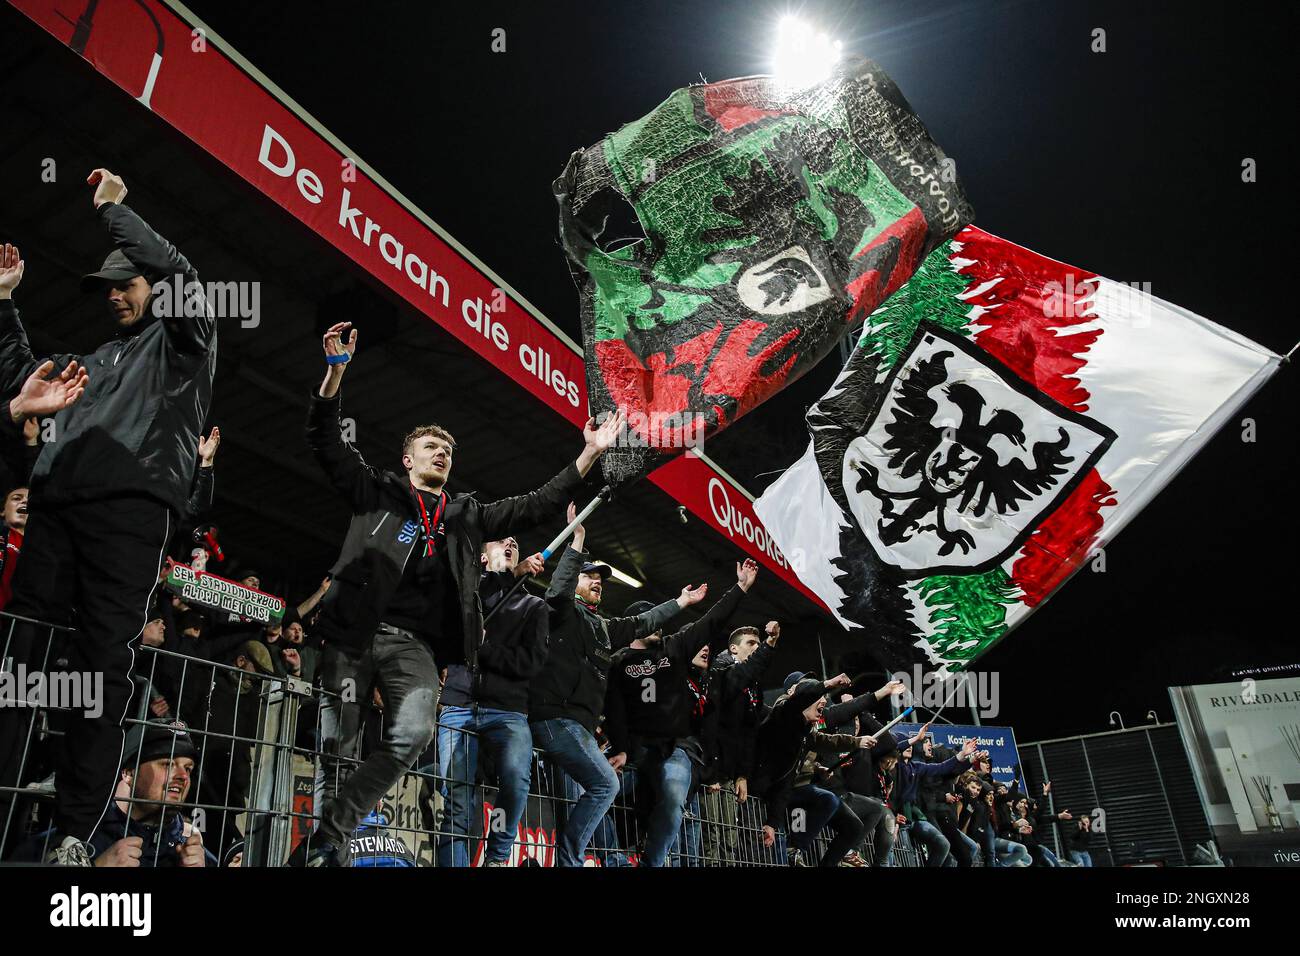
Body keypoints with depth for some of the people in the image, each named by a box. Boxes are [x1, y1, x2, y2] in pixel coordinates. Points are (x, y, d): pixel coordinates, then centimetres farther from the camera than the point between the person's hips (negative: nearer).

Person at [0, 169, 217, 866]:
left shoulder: (181, 340, 16)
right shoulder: (97, 358, 34)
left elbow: (178, 271, -1)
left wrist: (112, 208, 10)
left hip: (130, 510, -6)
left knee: (104, 665, -10)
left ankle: (73, 835, -10)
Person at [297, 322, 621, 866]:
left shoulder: (468, 514, 23)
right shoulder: (377, 491, 16)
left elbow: (534, 506, 18)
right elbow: (324, 441, 7)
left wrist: (589, 455, 12)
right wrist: (336, 370, -7)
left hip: (414, 643, 2)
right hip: (354, 632, -1)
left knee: (412, 735, -22)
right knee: (337, 744, -4)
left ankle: (326, 842, -12)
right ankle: (326, 840, 13)